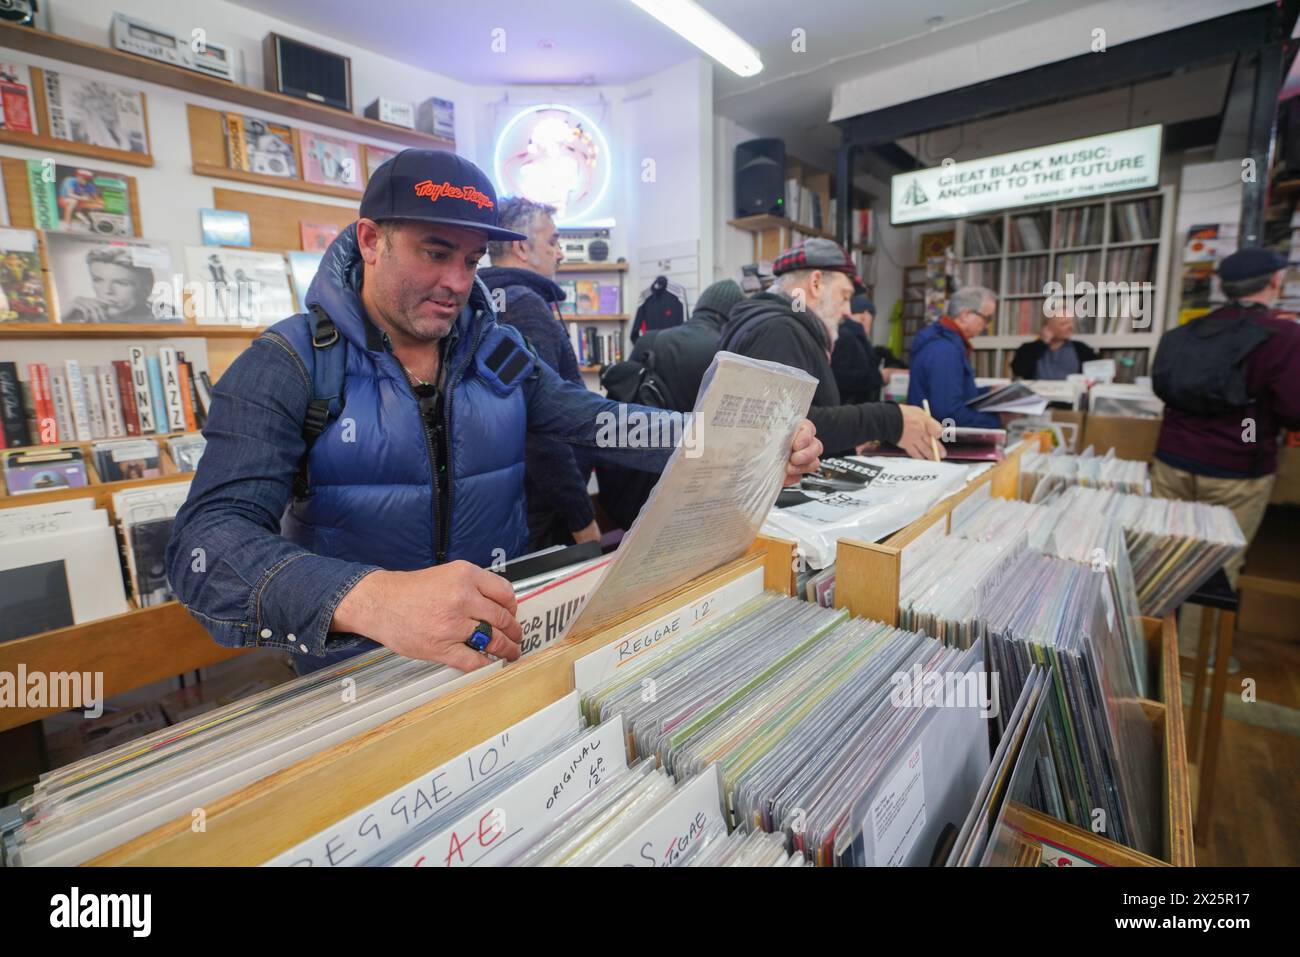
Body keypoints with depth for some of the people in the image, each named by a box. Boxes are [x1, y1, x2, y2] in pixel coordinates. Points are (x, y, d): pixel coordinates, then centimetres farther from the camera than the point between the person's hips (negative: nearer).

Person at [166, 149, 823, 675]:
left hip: (506, 642, 4)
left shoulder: (498, 352, 6)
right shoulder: (288, 366, -9)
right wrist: (369, 599, -42)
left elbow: (598, 420, -2)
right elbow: (207, 539, -20)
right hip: (360, 667, -2)